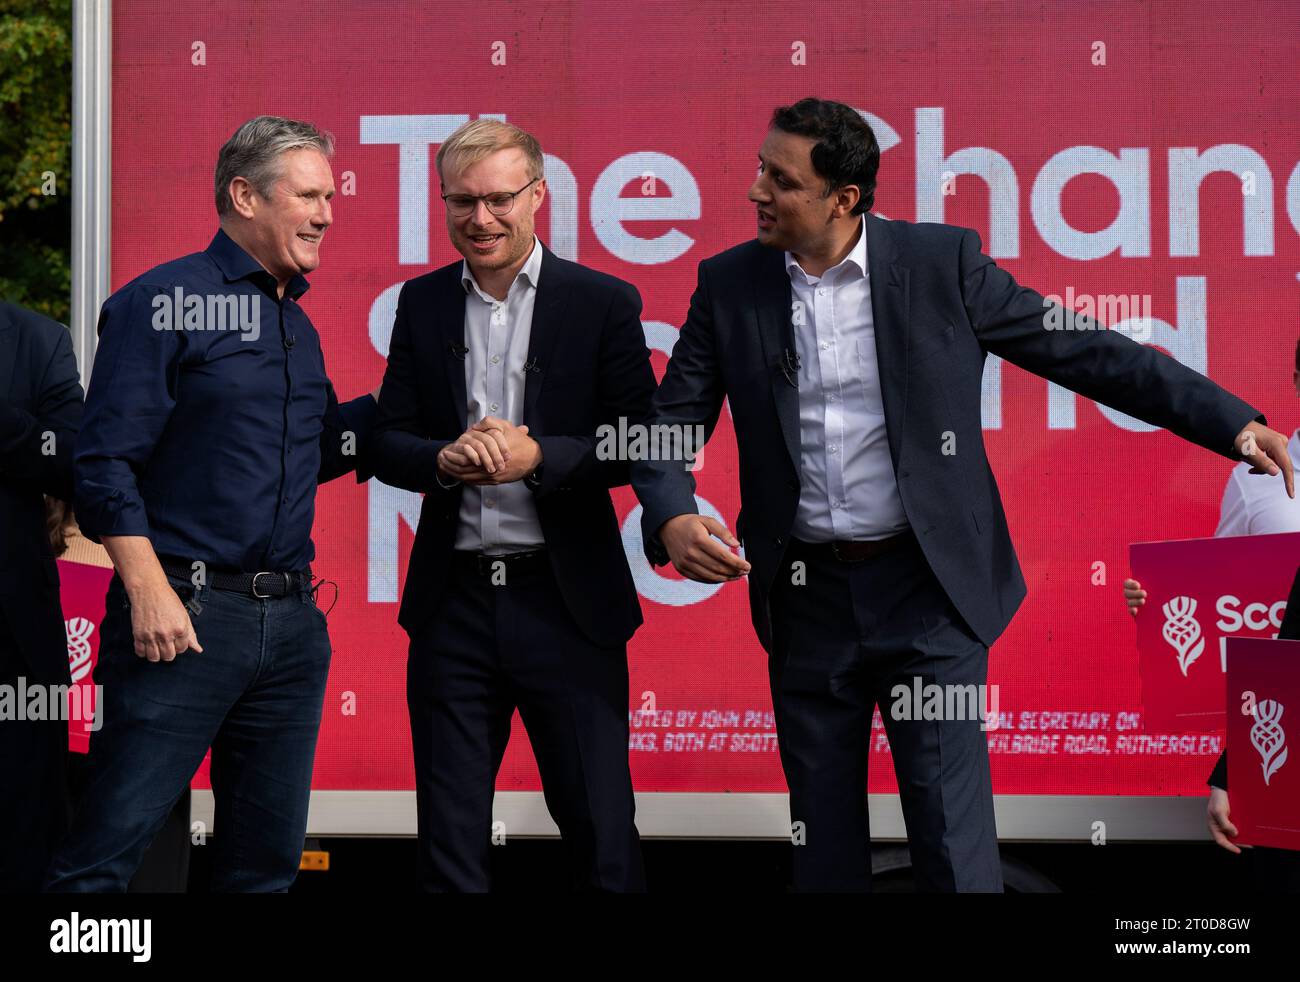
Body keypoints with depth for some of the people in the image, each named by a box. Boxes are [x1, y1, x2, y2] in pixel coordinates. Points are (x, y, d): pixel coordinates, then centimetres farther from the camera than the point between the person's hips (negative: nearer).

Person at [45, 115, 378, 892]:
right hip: (185, 618, -7)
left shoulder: (297, 324, 18)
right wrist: (147, 590, -18)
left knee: (267, 859, 11)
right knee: (107, 852, -7)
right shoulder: (163, 302, -5)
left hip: (292, 622, 7)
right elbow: (107, 464, -11)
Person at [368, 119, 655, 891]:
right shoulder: (422, 304, 8)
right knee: (450, 836, 10)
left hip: (566, 602, -3)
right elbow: (387, 443, 6)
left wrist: (537, 457, -20)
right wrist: (446, 459, -15)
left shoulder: (604, 303, -1)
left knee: (601, 827, 1)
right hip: (454, 601, 3)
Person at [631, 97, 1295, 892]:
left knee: (953, 842, -5)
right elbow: (669, 427, 4)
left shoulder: (942, 262, -5)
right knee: (823, 845, 11)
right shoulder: (729, 284, 1)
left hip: (928, 590, -3)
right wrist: (672, 521, -18)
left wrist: (1236, 424, -8)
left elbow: (1086, 351, -3)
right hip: (807, 600, 3)